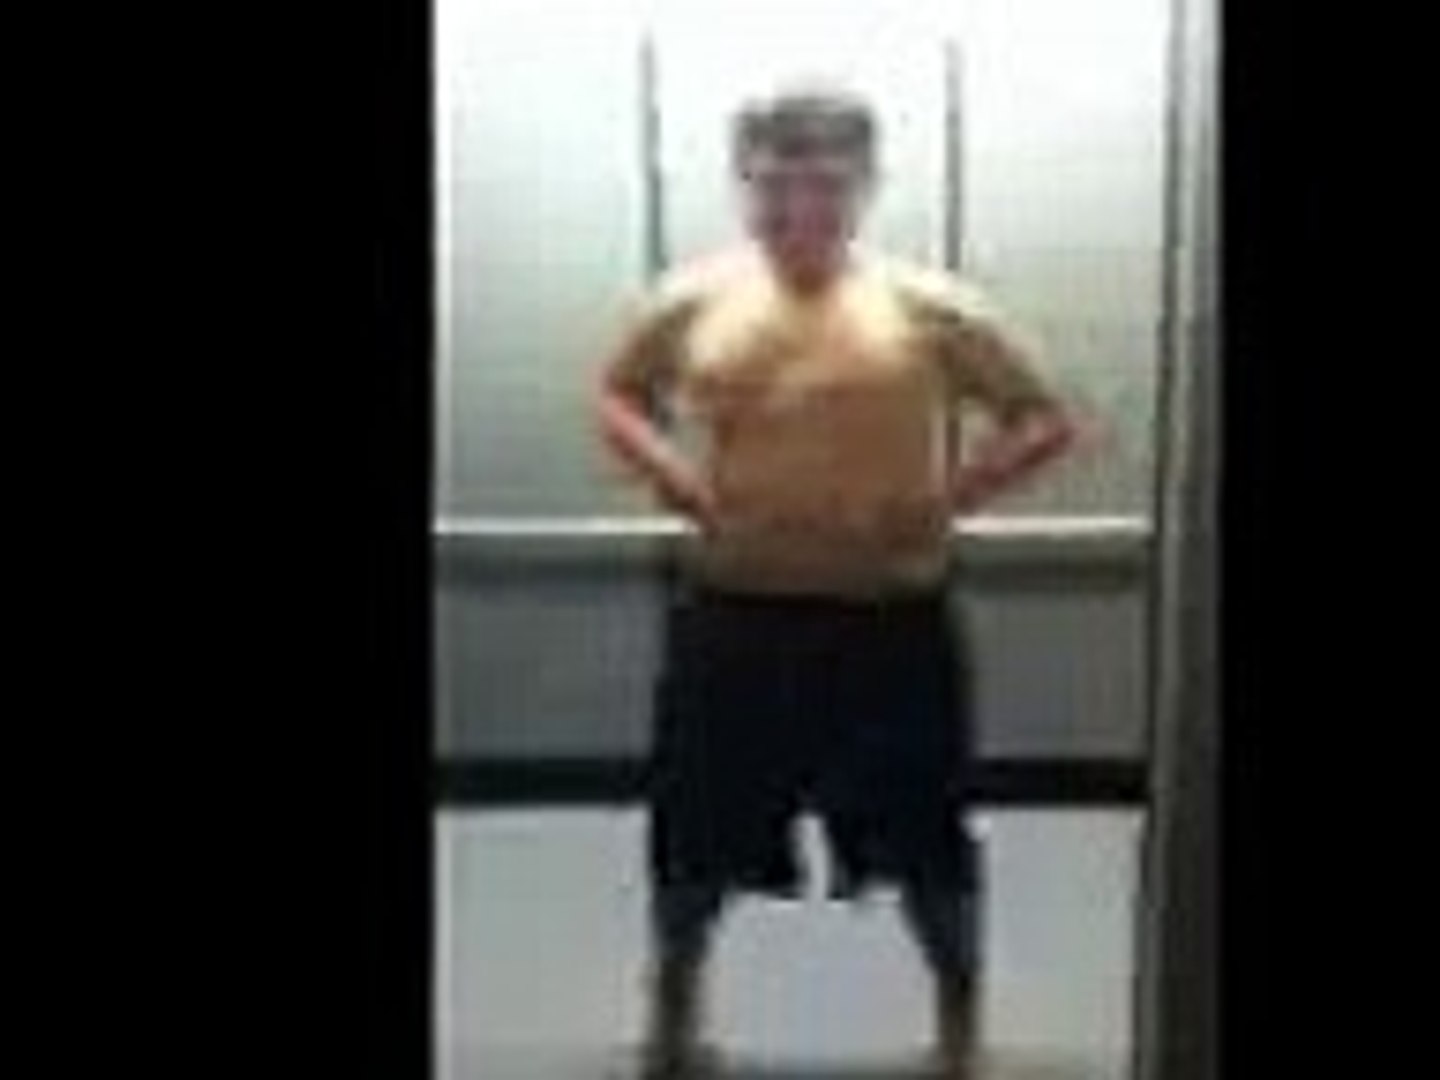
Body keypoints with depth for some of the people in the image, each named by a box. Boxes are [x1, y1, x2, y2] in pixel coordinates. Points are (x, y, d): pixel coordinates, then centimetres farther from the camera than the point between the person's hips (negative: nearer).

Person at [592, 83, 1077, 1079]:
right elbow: (617, 395, 16)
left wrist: (950, 495, -9)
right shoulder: (693, 300, -1)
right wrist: (673, 476, -1)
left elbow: (1046, 420, 2)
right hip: (732, 615, 1)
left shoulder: (932, 307, -5)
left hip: (894, 618, -1)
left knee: (925, 835, 10)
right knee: (699, 828, 13)